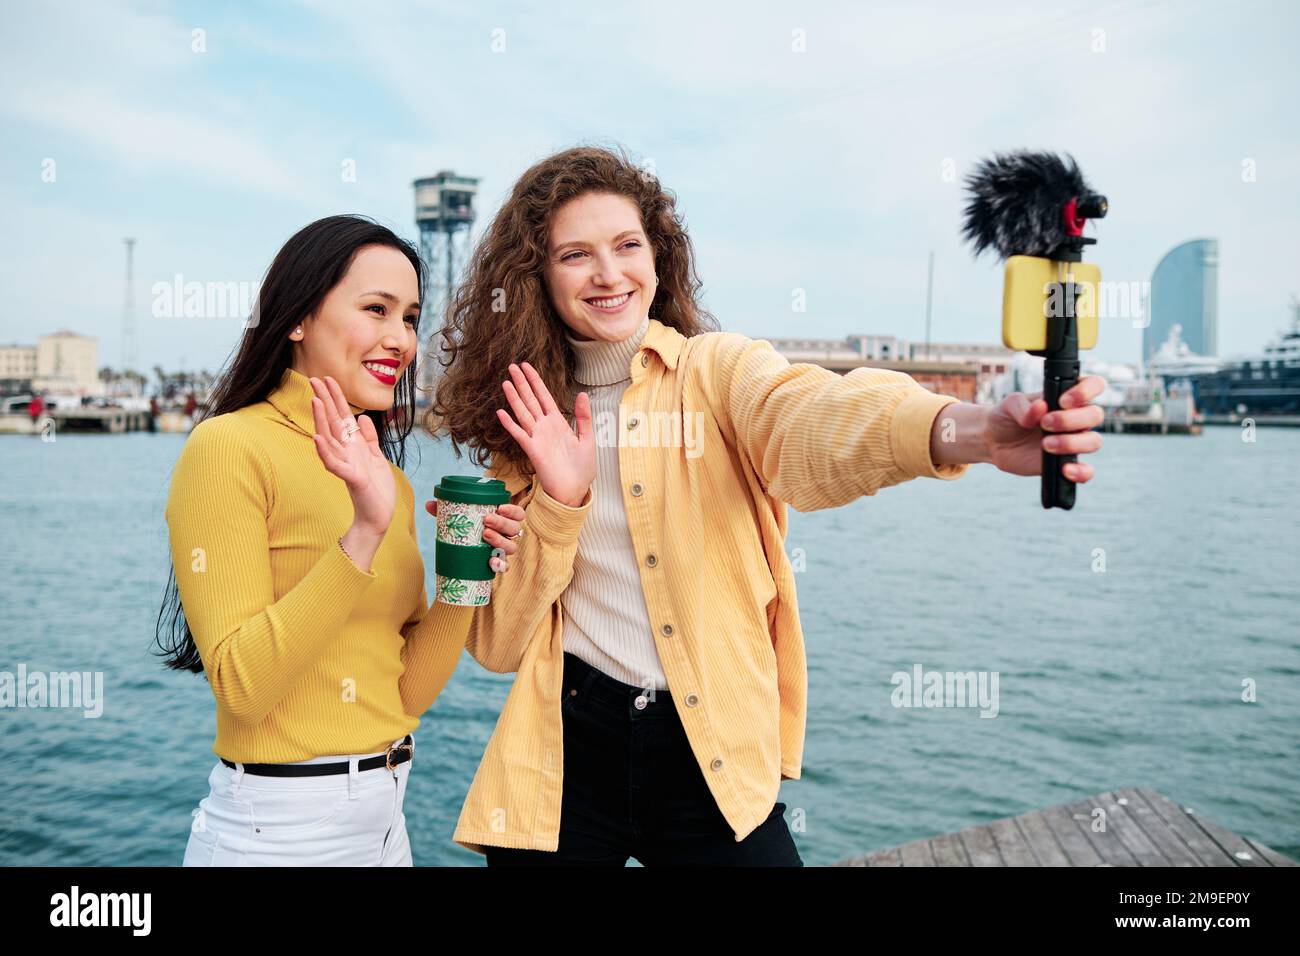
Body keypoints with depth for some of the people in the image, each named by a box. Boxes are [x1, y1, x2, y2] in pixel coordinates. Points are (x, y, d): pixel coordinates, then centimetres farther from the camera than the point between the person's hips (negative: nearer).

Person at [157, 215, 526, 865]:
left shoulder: (385, 479, 7)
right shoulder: (229, 446, -13)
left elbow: (406, 694, 4)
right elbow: (242, 687, -19)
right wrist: (365, 534, -26)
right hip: (276, 829, -6)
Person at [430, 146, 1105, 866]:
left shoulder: (716, 367, -5)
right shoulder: (523, 420, 1)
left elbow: (808, 418, -29)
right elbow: (496, 645, -3)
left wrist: (975, 431, -49)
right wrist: (556, 502, -18)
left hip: (715, 757, -1)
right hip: (566, 759, 2)